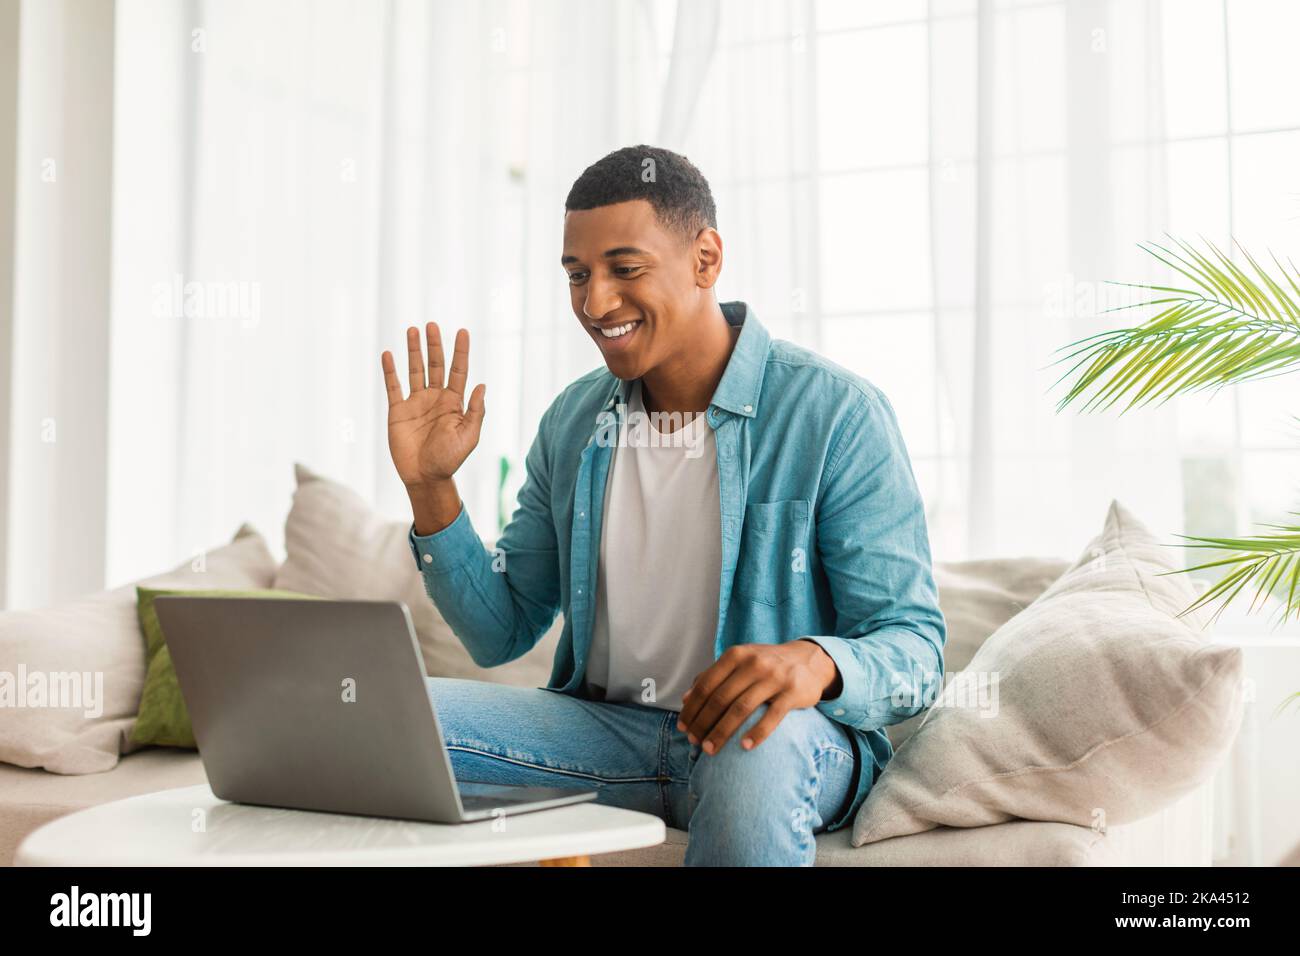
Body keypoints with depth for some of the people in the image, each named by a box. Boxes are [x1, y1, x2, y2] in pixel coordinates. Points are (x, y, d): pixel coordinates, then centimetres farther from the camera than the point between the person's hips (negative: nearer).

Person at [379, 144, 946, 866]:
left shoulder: (836, 414, -11)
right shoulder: (573, 421, 6)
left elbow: (916, 653, -12)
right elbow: (502, 634, 9)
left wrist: (815, 662, -35)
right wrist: (430, 489, -5)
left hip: (798, 737, -3)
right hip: (607, 724, 4)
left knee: (755, 749, -38)